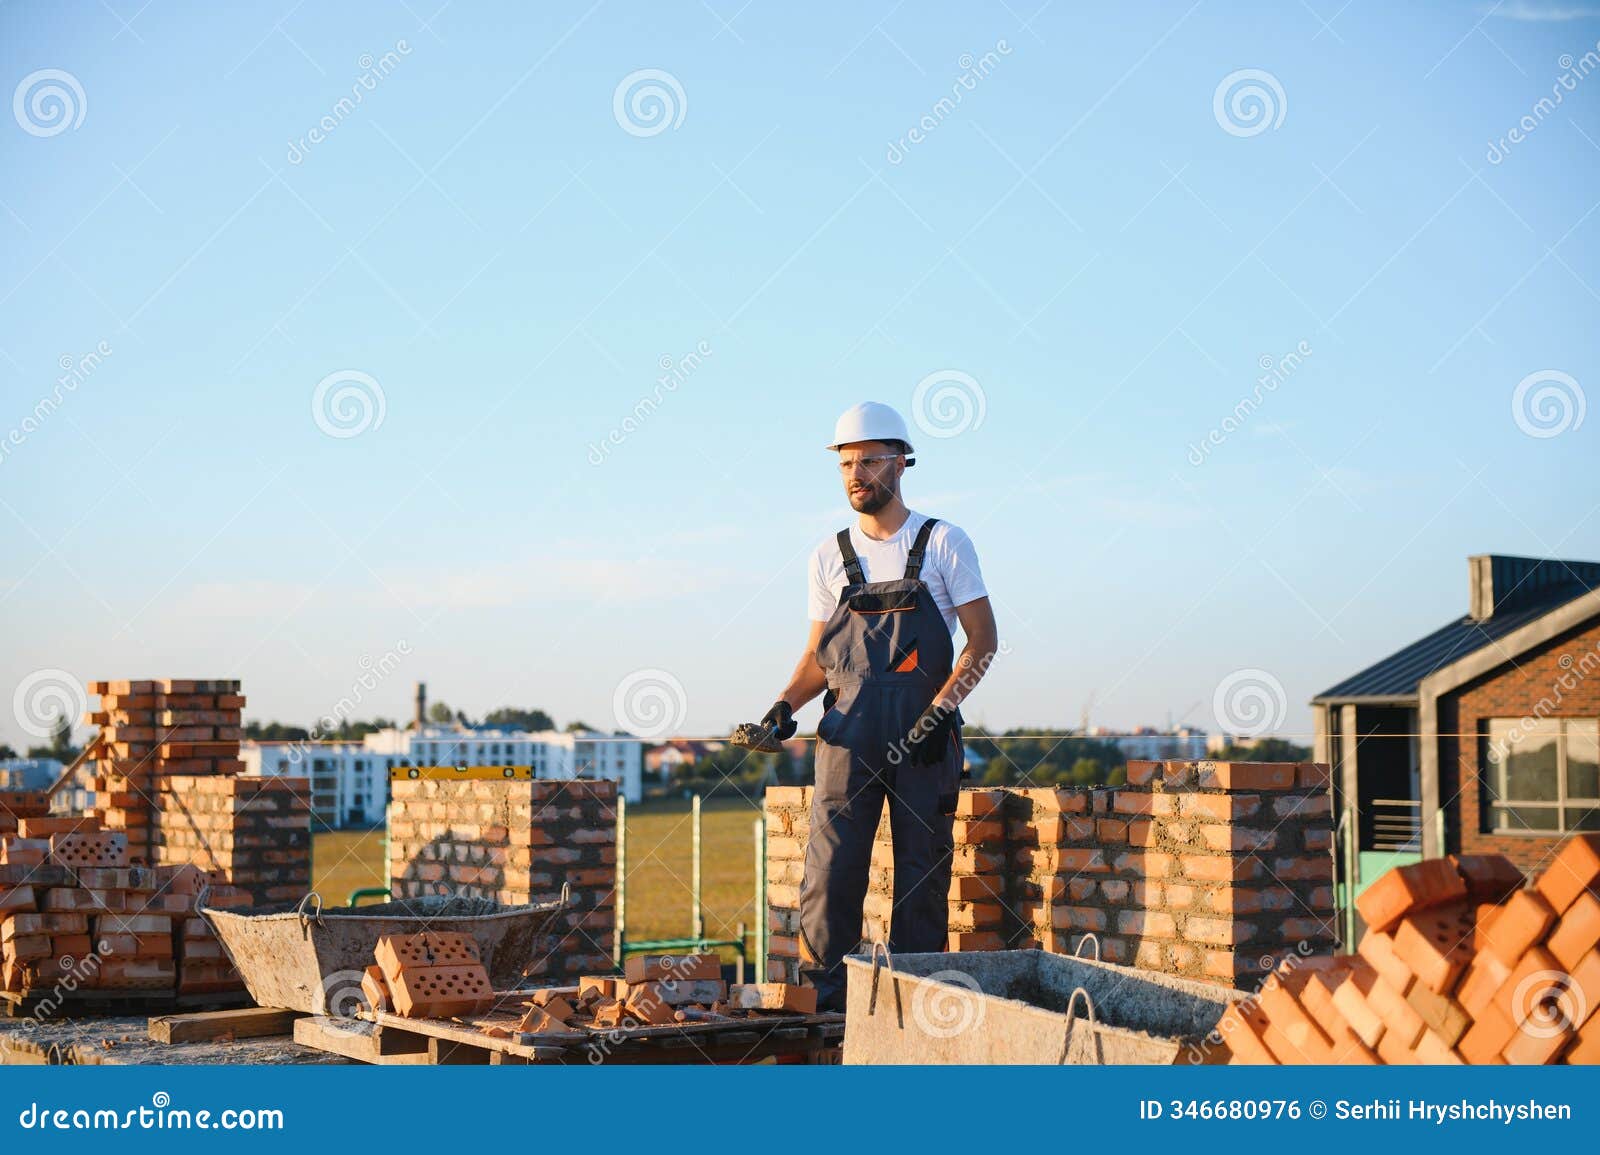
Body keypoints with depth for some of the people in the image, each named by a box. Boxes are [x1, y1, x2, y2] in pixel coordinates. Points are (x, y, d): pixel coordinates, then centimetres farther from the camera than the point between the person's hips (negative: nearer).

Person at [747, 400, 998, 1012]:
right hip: (848, 734, 2)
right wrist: (786, 702, -3)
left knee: (923, 871, 2)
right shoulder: (830, 556, 11)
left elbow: (983, 640, -1)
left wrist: (940, 710, -13)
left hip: (925, 736, -2)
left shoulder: (944, 542, 2)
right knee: (830, 867, -6)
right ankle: (821, 1002, -2)